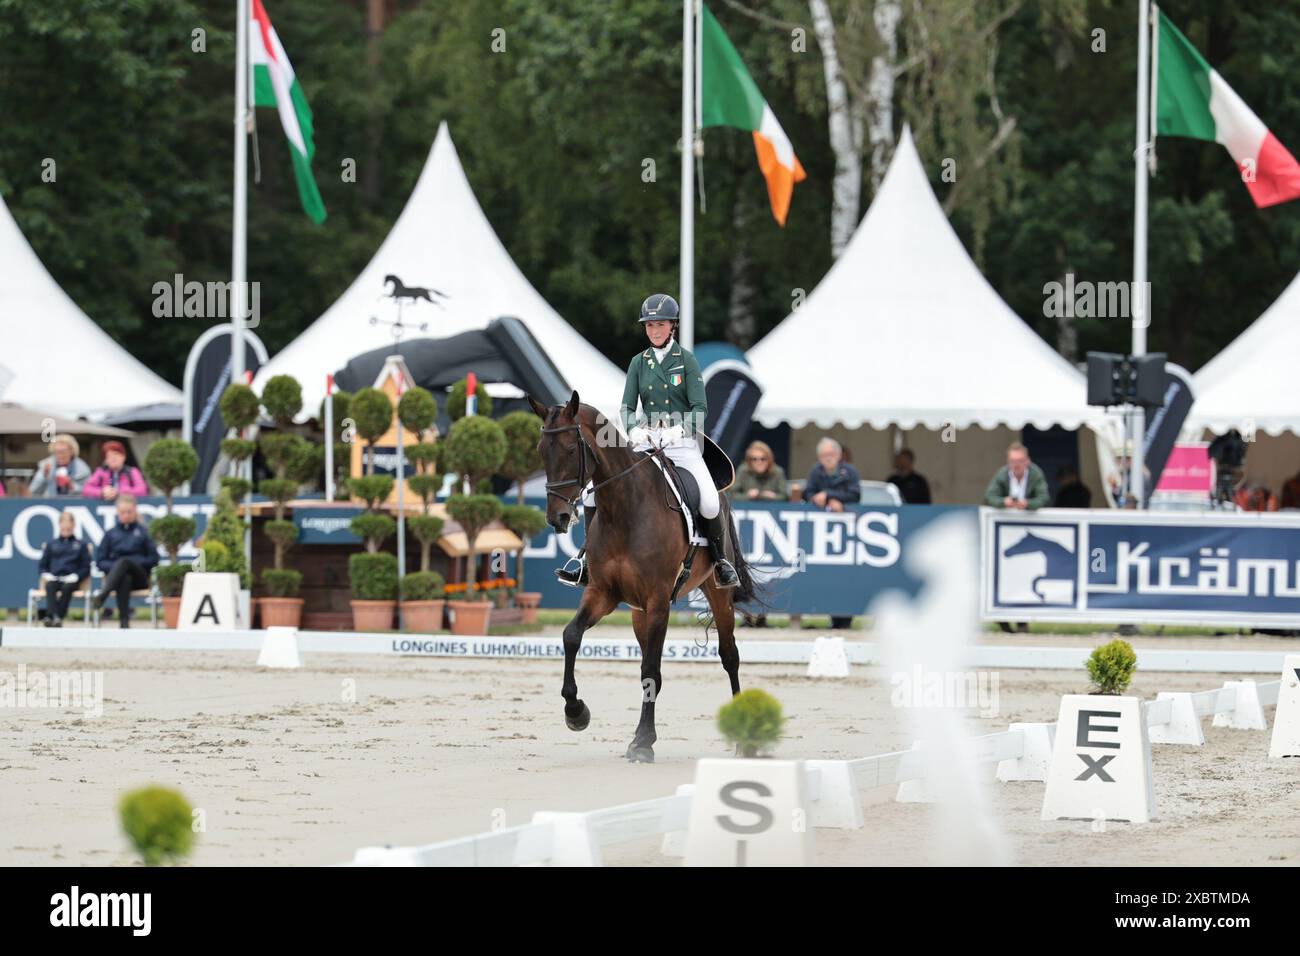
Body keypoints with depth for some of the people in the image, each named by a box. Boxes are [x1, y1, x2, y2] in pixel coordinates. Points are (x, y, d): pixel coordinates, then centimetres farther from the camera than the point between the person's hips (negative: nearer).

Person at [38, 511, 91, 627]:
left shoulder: (81, 545, 16)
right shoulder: (51, 543, 21)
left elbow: (86, 567, 11)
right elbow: (43, 564, 20)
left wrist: (76, 576, -7)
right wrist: (46, 574, -1)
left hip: (70, 579, -1)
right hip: (53, 578, 1)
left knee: (67, 587, -37)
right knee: (50, 586, -35)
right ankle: (54, 617, -54)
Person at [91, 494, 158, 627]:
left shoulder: (143, 532, 11)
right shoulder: (111, 533, 15)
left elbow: (153, 558, 6)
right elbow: (100, 560, 11)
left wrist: (136, 562, -9)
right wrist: (112, 567, -10)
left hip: (139, 577, -1)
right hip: (116, 575, 1)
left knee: (124, 561, -35)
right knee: (125, 579, -39)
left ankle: (102, 596, -56)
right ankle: (124, 621, -51)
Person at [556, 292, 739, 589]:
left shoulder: (686, 360, 0)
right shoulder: (639, 362, 9)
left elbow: (700, 407, -8)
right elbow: (627, 406, 2)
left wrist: (680, 430, -27)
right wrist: (633, 430, -20)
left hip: (682, 442, -3)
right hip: (646, 442, 3)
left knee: (710, 504, -22)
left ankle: (721, 561, 1)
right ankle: (587, 559, -1)